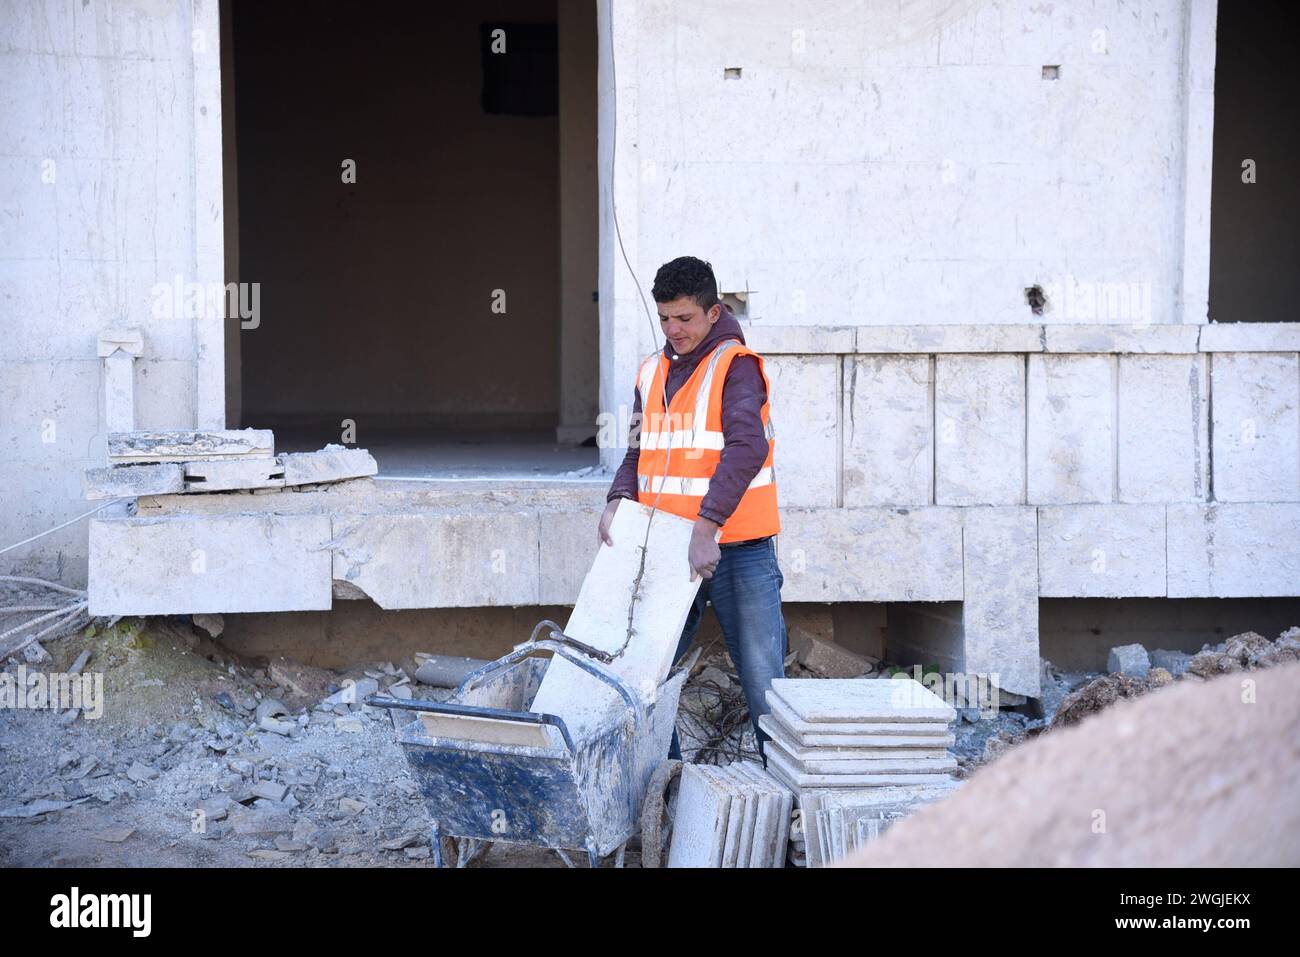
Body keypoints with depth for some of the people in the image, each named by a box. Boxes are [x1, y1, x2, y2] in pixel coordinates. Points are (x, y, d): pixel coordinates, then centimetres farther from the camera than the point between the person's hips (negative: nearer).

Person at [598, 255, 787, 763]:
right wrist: (619, 500, -6)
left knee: (763, 682, -1)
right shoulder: (651, 373, 12)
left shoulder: (736, 365, -8)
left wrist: (706, 526, -31)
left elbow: (746, 448, -22)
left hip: (737, 550, -6)